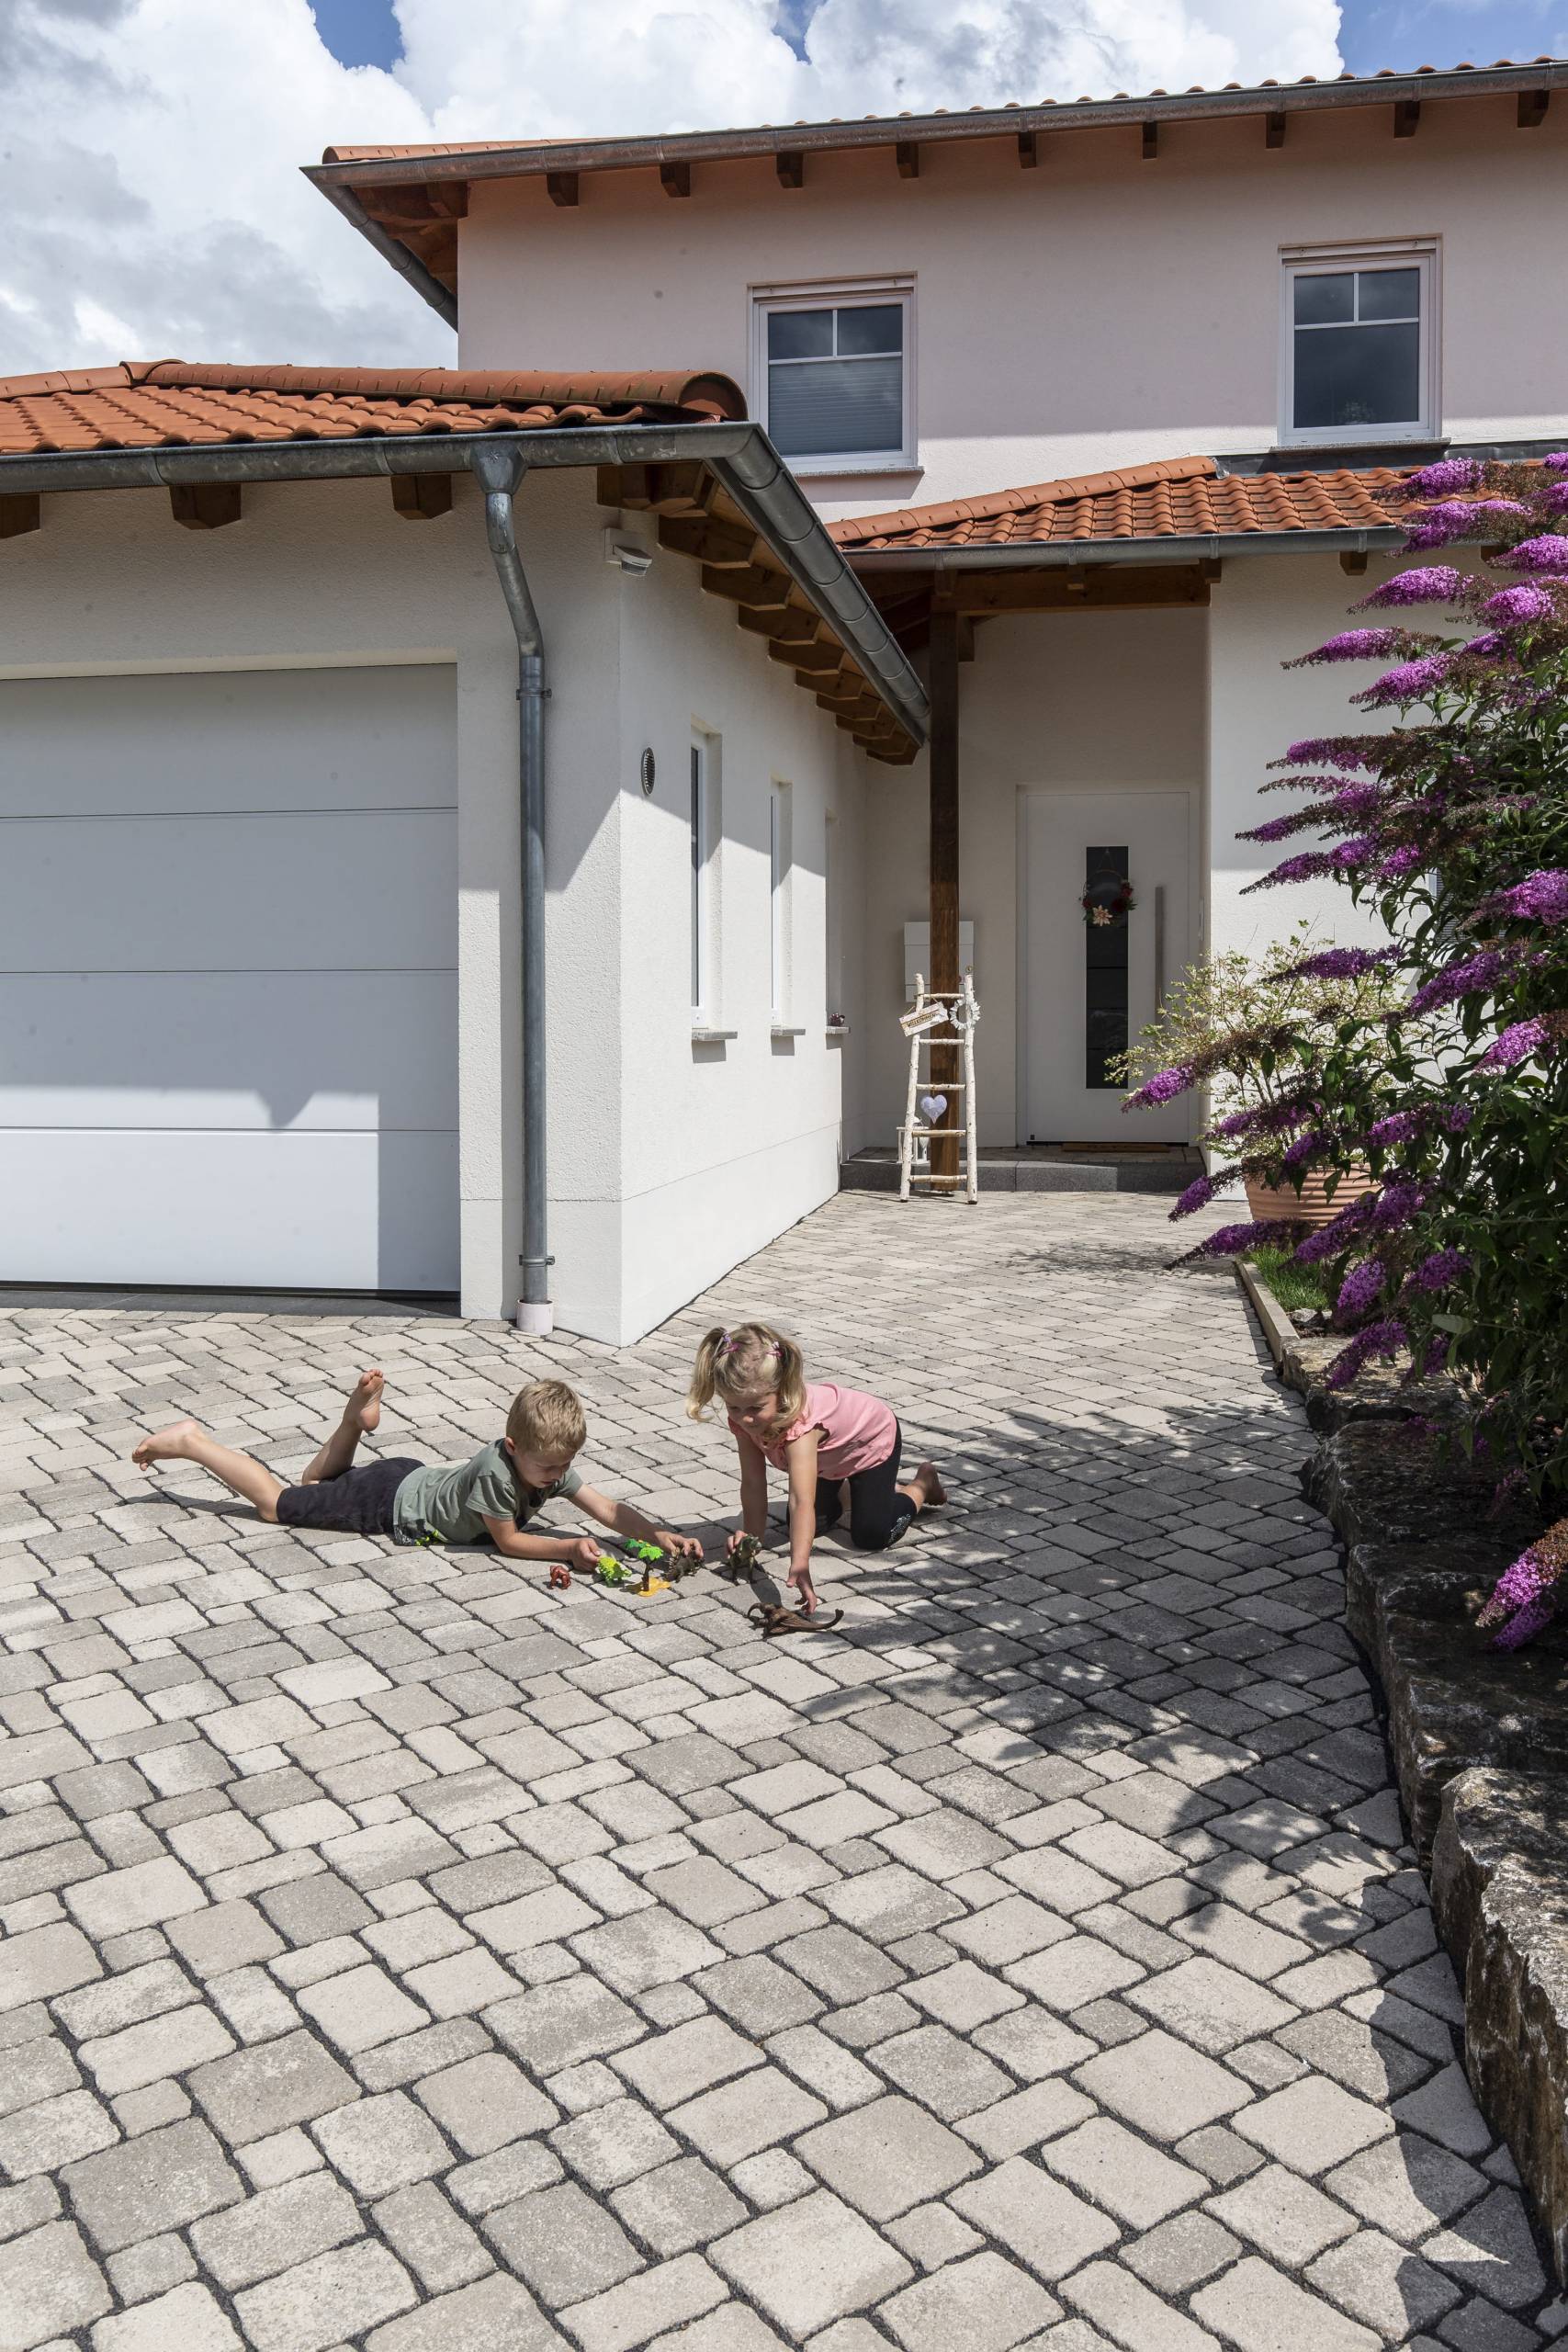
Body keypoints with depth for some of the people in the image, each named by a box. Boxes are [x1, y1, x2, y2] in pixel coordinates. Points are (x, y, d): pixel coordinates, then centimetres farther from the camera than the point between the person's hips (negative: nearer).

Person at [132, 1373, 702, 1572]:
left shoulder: (552, 1466, -14)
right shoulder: (497, 1469, -36)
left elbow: (608, 1510, -15)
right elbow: (508, 1542, -26)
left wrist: (658, 1535, -28)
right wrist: (570, 1549, -33)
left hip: (416, 1479, 7)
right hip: (392, 1503, -7)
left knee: (316, 1486, 30)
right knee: (279, 1502, 7)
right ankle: (191, 1443, 15)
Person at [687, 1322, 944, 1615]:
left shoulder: (799, 1423, -49)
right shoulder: (742, 1419, -29)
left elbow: (802, 1502, -58)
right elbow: (752, 1484, -21)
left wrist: (800, 1566, -67)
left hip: (873, 1439, -6)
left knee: (871, 1536, -10)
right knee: (813, 1525, 8)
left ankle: (922, 1484, 16)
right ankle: (847, 1491, 38)